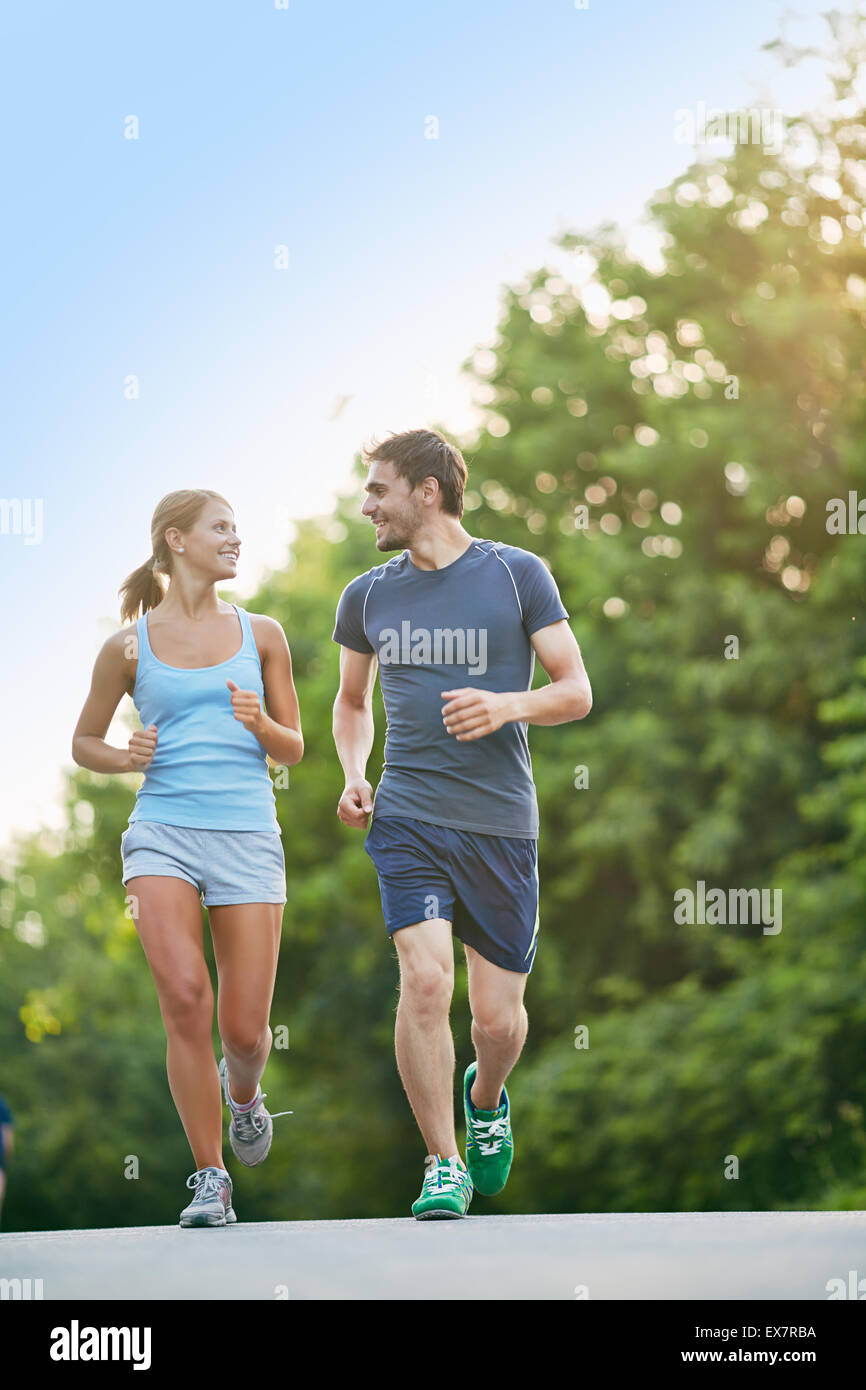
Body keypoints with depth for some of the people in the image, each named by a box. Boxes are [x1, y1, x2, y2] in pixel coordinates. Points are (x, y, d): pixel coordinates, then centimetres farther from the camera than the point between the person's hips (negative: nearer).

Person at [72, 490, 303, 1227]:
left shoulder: (261, 634, 10)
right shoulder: (129, 646, 6)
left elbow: (294, 749, 13)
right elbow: (84, 742, 16)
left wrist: (259, 723, -8)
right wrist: (125, 759, -5)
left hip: (247, 835, 1)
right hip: (163, 833, -1)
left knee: (245, 1028, -3)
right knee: (185, 999, -19)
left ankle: (242, 1086, 36)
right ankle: (211, 1179, -6)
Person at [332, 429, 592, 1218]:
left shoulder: (517, 575, 2)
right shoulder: (368, 596, 10)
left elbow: (577, 692, 2)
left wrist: (507, 706, -17)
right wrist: (354, 775, 7)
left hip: (501, 824, -1)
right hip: (408, 818, 1)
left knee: (499, 1018, 3)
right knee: (425, 980, -19)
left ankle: (486, 1097, 38)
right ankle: (443, 1165, -6)